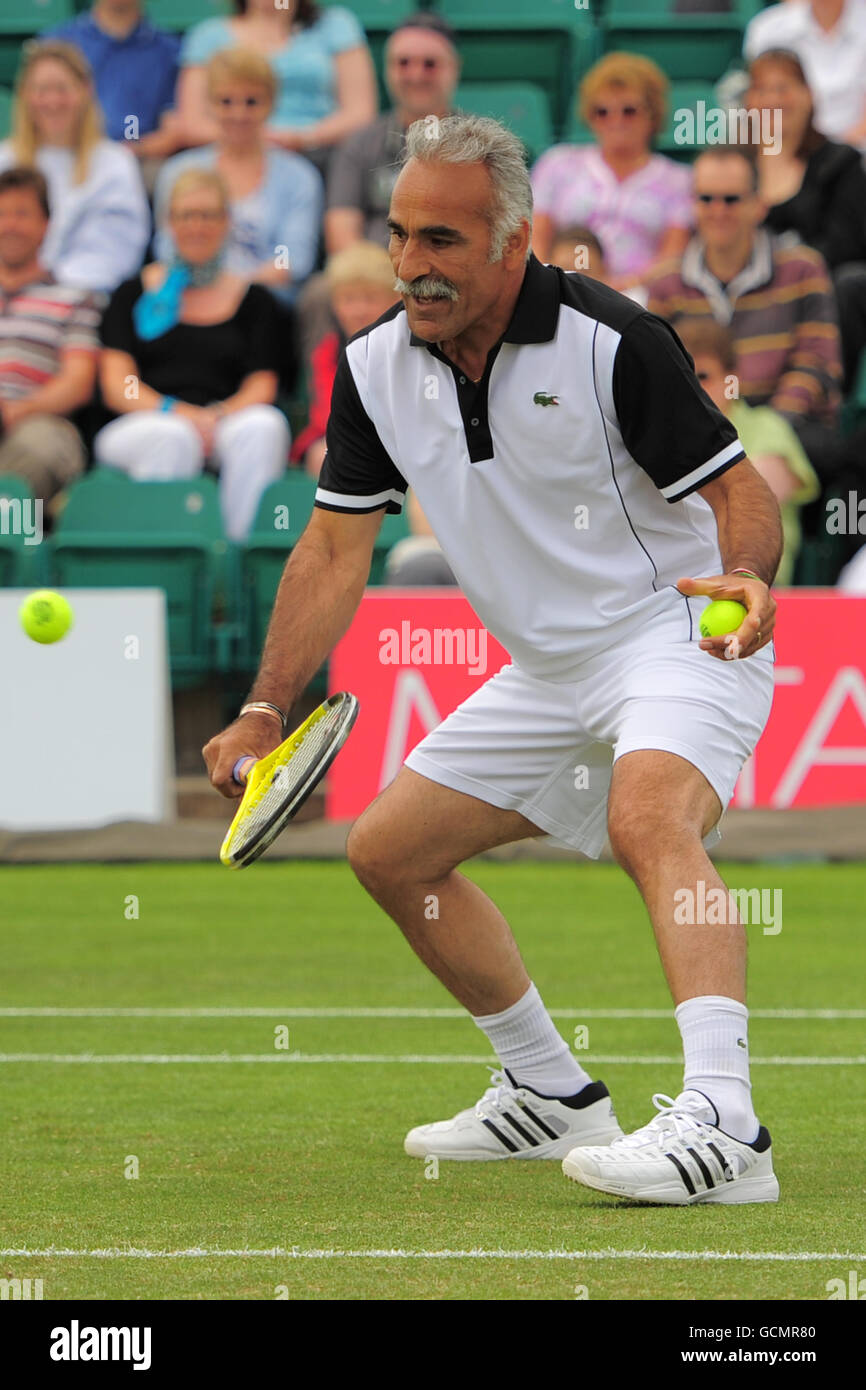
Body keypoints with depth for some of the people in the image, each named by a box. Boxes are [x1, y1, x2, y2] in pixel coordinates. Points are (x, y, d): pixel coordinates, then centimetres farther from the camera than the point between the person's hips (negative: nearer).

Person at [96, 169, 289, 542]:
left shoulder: (253, 299, 20)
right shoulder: (136, 293, 17)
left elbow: (261, 387, 9)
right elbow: (116, 387, 5)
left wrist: (219, 416, -15)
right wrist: (176, 413, -15)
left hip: (224, 426, 1)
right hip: (140, 427, -1)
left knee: (265, 425, -34)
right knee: (174, 438, -38)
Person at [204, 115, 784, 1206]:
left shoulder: (610, 341, -20)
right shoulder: (376, 368, -2)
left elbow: (740, 490, -17)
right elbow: (335, 551, 5)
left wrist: (746, 575, -40)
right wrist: (265, 713, -1)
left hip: (679, 634, -8)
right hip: (549, 668, 8)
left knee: (649, 817, -36)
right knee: (388, 850, 11)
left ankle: (722, 1126, -49)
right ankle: (552, 1097, 25)